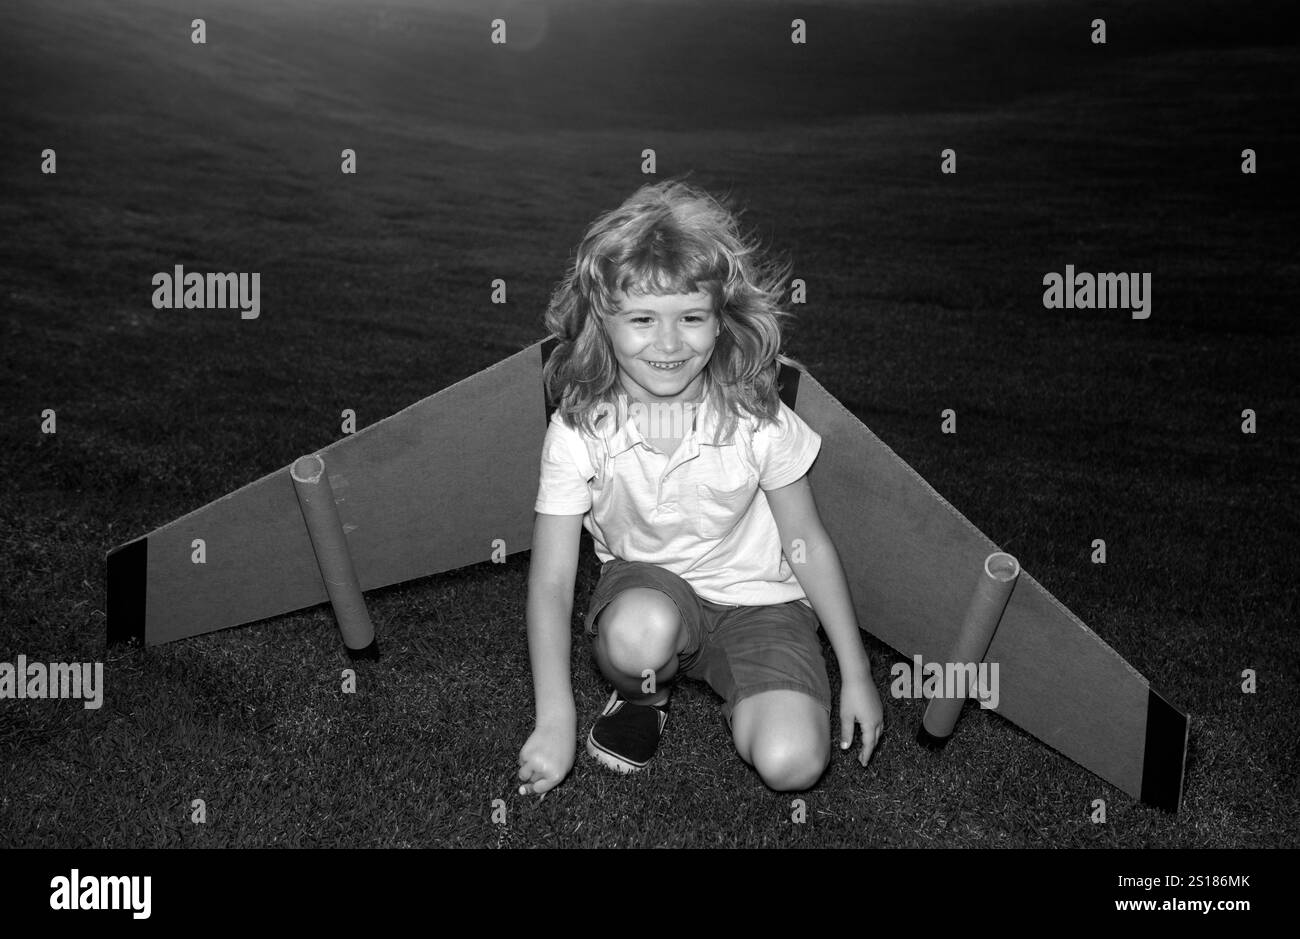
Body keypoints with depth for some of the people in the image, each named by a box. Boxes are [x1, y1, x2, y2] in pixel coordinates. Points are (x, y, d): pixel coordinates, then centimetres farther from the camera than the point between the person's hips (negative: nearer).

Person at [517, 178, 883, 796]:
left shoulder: (756, 419, -18)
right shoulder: (579, 429, -18)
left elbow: (807, 545, -6)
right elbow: (551, 578, -17)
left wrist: (856, 674, -2)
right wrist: (555, 720, -23)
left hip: (755, 596, 0)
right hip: (644, 583, 0)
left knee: (792, 763, -23)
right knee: (639, 631, -37)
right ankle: (644, 695, 0)